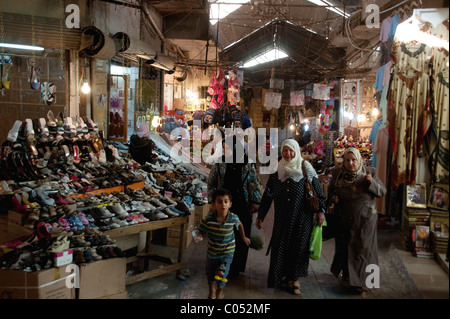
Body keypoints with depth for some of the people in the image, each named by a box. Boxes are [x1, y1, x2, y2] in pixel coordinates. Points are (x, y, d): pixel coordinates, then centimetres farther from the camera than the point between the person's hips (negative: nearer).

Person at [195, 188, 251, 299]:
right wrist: (198, 237, -32)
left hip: (227, 253, -2)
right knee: (210, 273, 21)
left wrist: (244, 237, 16)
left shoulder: (234, 218, -18)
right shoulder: (208, 219, -21)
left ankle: (219, 292, 25)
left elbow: (239, 225, 4)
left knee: (221, 274, -9)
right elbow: (202, 231, -10)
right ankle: (212, 291, 52)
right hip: (212, 251, 2)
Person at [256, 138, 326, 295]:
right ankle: (281, 276, 20)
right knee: (280, 246, 4)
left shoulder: (306, 168, -3)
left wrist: (321, 210, -10)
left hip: (302, 216, -2)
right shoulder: (277, 170, 3)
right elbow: (268, 194, 6)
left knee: (299, 245, 4)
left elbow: (317, 190, -2)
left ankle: (295, 278, 20)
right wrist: (260, 216, 6)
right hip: (282, 217, 2)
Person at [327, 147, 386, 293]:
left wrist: (372, 182, -22)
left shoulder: (369, 173, -7)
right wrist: (332, 197, -11)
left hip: (365, 220, -1)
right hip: (344, 219, 2)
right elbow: (330, 190, 11)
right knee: (344, 247, 13)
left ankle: (361, 280, 16)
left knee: (362, 248, 2)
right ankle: (345, 273, 37)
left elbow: (382, 192, -4)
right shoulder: (337, 174, -4)